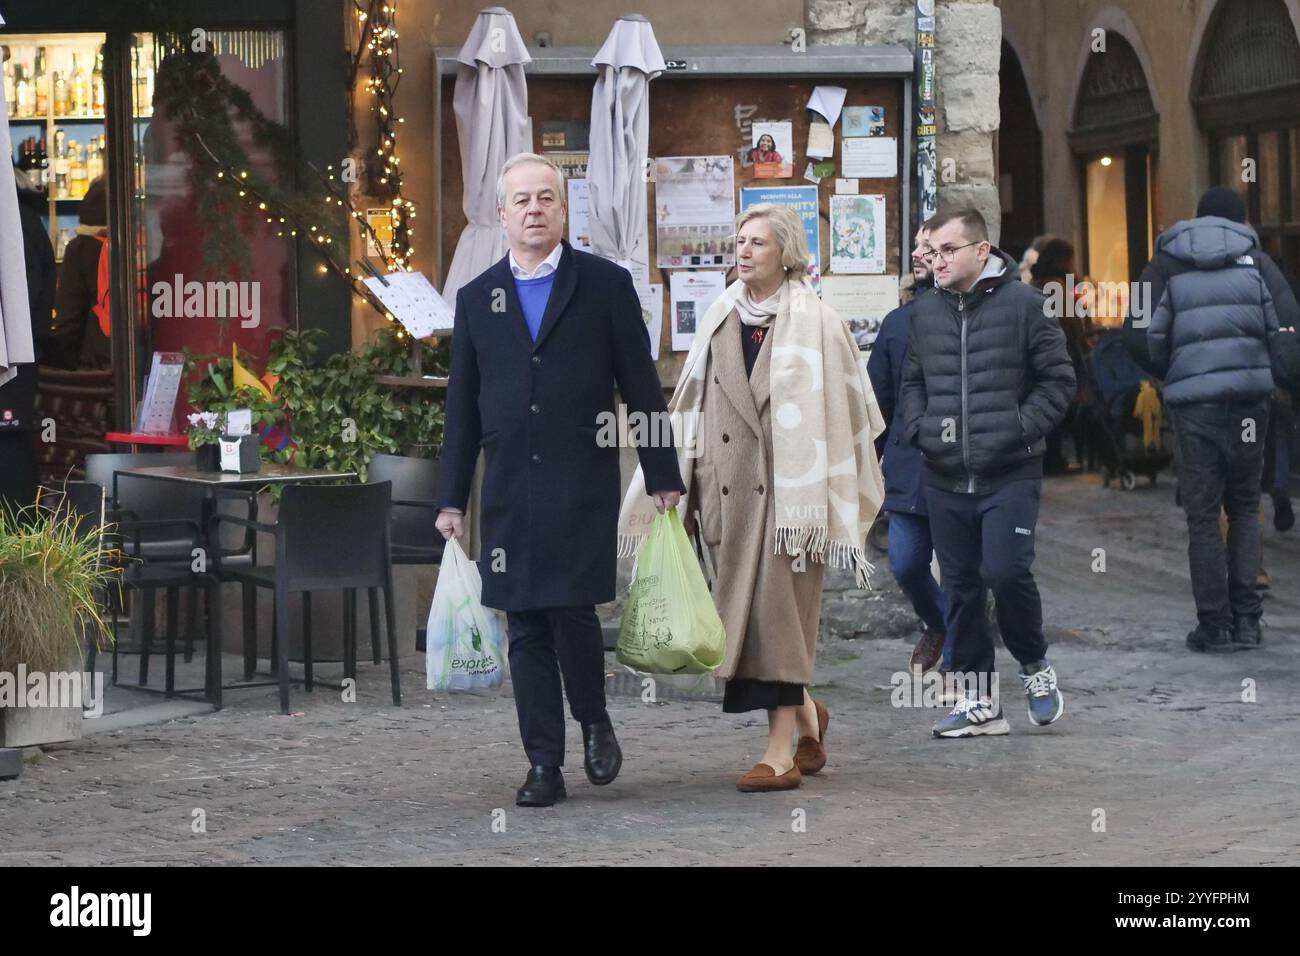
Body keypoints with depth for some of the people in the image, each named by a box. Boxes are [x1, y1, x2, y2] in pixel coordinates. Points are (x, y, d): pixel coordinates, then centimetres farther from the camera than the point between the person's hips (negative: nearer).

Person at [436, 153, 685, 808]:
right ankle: (544, 766, 10)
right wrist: (452, 498, 10)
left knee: (572, 611, -13)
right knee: (526, 629, 4)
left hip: (582, 486, -3)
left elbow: (640, 386, 4)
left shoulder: (606, 285, 4)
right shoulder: (477, 298, 11)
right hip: (509, 494, 3)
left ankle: (594, 723, 14)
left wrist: (662, 477, 1)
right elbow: (461, 406, 13)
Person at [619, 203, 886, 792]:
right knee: (744, 609, 7)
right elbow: (691, 409, 13)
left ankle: (781, 752, -2)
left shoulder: (816, 326, -5)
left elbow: (835, 418, -6)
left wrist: (816, 504, -11)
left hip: (788, 487, -5)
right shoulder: (720, 320, 10)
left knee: (778, 608, -6)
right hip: (729, 489, 5)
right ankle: (806, 713, 29)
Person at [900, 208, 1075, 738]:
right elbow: (912, 381, 23)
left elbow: (1058, 379, -1)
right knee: (961, 588, 6)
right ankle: (979, 699, 16)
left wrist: (1020, 429, -11)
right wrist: (919, 428, 5)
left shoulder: (1023, 303, -4)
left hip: (1009, 477, -5)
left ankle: (1034, 665, 10)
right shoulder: (926, 311, 11)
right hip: (945, 480, 5)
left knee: (1006, 572, -17)